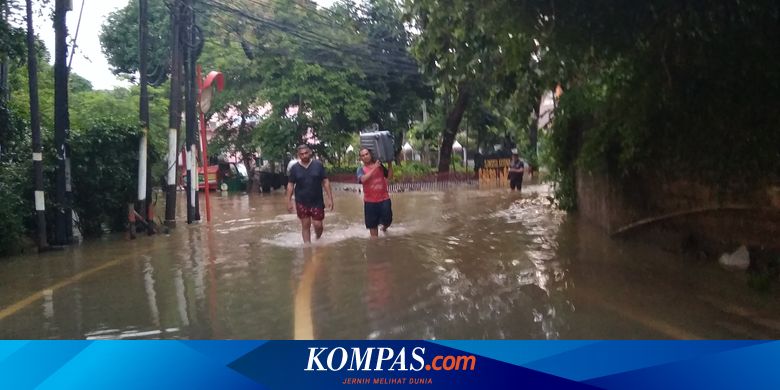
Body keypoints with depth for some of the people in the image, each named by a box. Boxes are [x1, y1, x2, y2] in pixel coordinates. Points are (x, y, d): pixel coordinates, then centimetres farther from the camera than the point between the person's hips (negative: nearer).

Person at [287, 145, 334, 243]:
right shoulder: (295, 168, -1)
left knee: (318, 225, 0)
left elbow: (325, 182, -2)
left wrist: (330, 198, -7)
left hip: (317, 201, -1)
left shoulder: (318, 165, -4)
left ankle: (318, 240, 31)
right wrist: (289, 201, -3)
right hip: (301, 202, 1)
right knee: (305, 225, 6)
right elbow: (290, 185, 2)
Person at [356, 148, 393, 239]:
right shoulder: (361, 169, -1)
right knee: (372, 224, 7)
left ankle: (384, 227, 45)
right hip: (370, 201, -1)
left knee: (387, 220, 10)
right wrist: (374, 168, -24)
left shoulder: (380, 165, 4)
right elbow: (363, 179, -21)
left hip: (384, 199, 1)